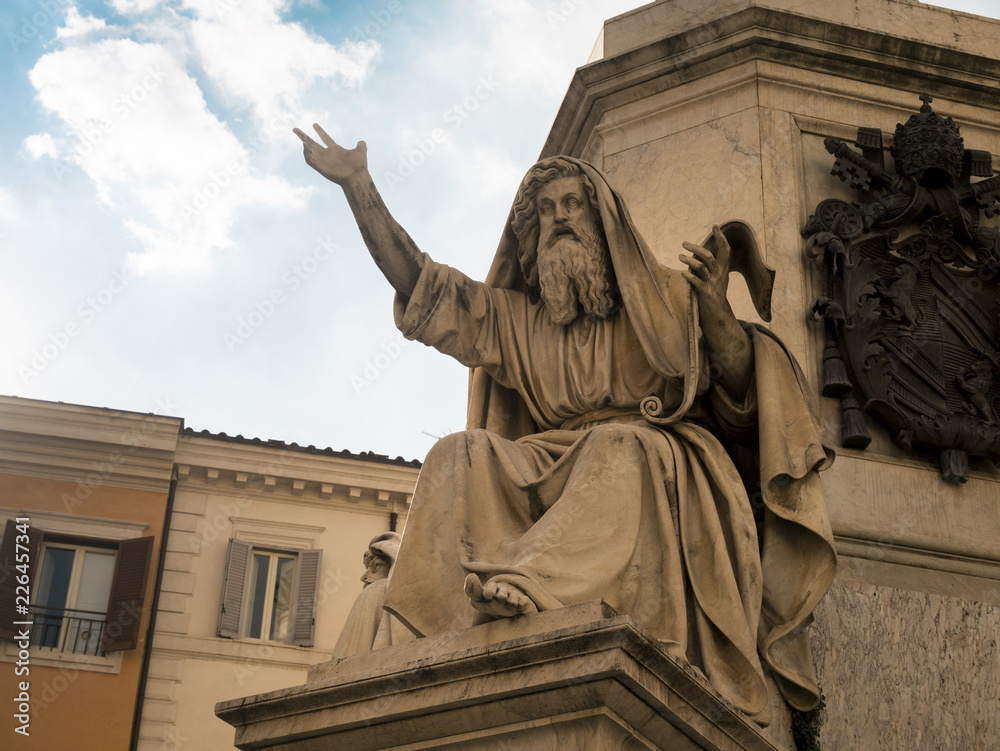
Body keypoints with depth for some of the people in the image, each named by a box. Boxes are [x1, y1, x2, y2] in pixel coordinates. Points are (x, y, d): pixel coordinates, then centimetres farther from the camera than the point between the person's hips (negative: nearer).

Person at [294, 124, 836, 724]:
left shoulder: (664, 298, 15)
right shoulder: (515, 318, 22)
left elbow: (741, 390, 5)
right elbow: (425, 290, 9)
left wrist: (715, 311, -15)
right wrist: (360, 189, 2)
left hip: (662, 469, -2)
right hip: (547, 472, 3)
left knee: (617, 449, -35)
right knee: (462, 457, -24)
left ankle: (529, 580, -56)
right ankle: (484, 625, -45)